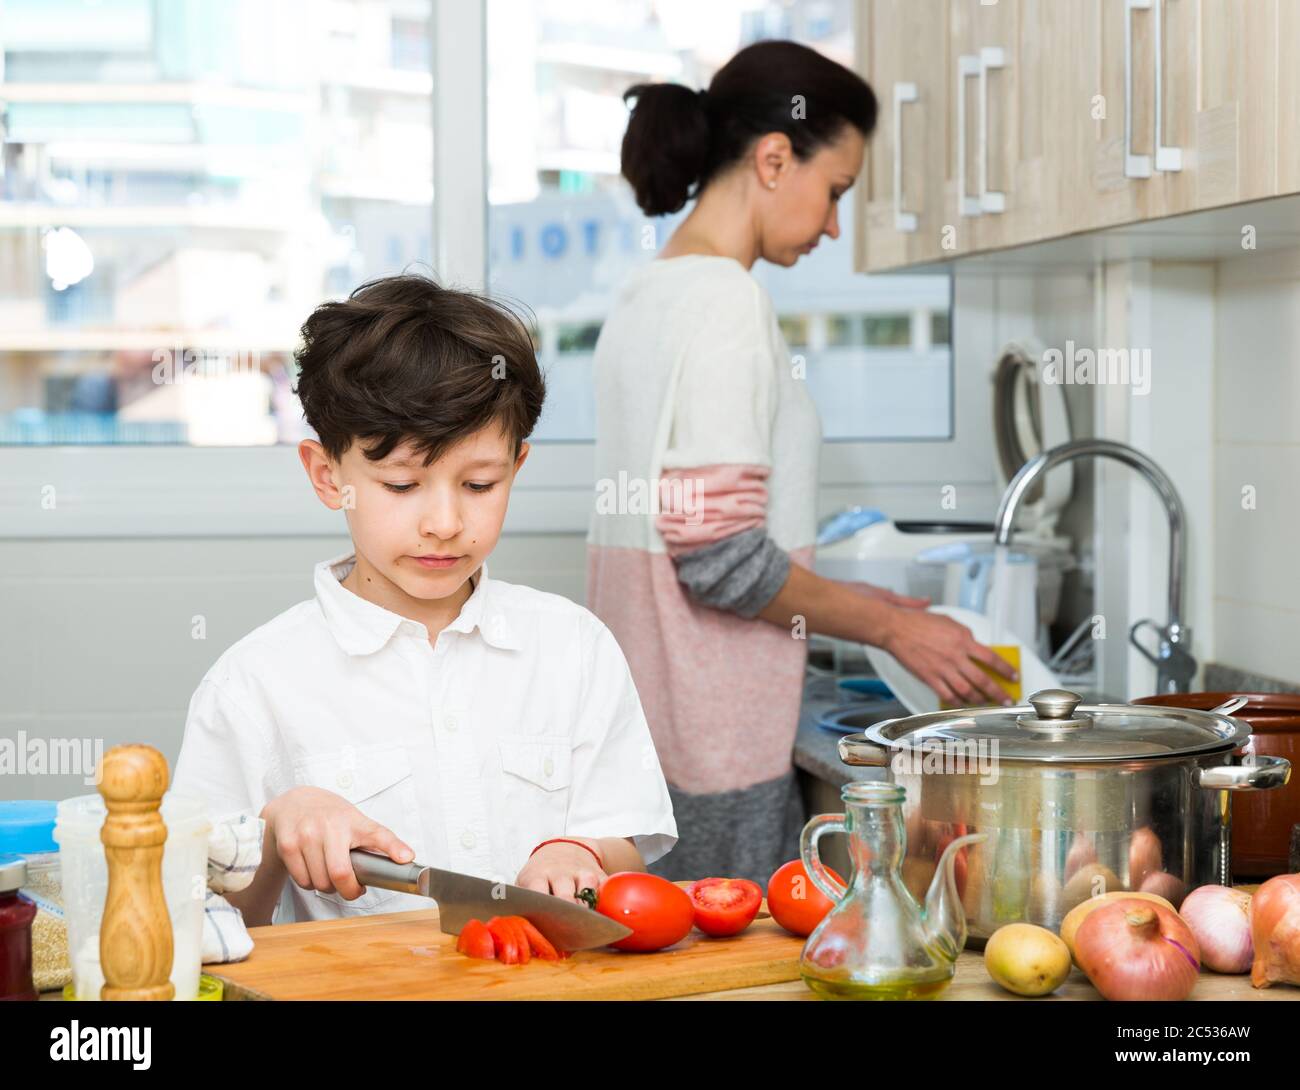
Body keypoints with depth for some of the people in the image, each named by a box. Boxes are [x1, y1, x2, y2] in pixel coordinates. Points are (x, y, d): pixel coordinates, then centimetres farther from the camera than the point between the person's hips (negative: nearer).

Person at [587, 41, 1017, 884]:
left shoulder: (649, 294, 14)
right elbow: (720, 555, -19)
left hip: (640, 725, 9)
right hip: (711, 746, -9)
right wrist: (890, 626, -7)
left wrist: (844, 600, 17)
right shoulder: (726, 302, -14)